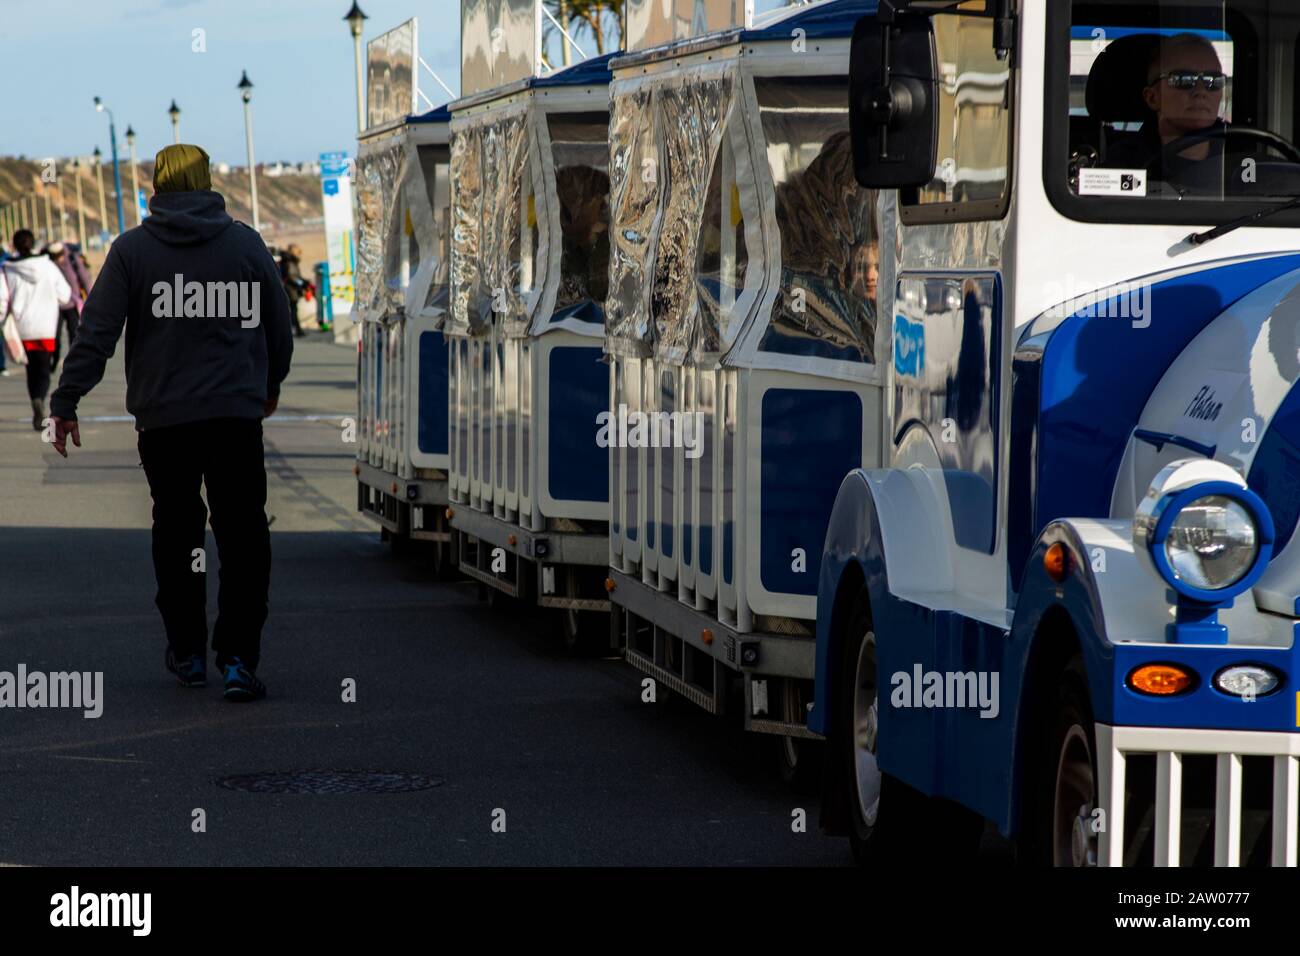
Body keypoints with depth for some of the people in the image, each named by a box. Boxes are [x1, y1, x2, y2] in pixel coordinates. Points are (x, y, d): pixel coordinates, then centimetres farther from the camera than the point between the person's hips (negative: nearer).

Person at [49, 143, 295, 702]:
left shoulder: (132, 250, 0)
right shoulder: (245, 244, 5)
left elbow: (96, 332, -5)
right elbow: (279, 326, 13)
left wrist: (66, 402, -1)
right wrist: (270, 384, 31)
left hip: (163, 416, 0)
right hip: (237, 413, 0)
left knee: (176, 531, 15)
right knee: (243, 535, 0)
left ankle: (187, 652, 22)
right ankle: (238, 658, -9)